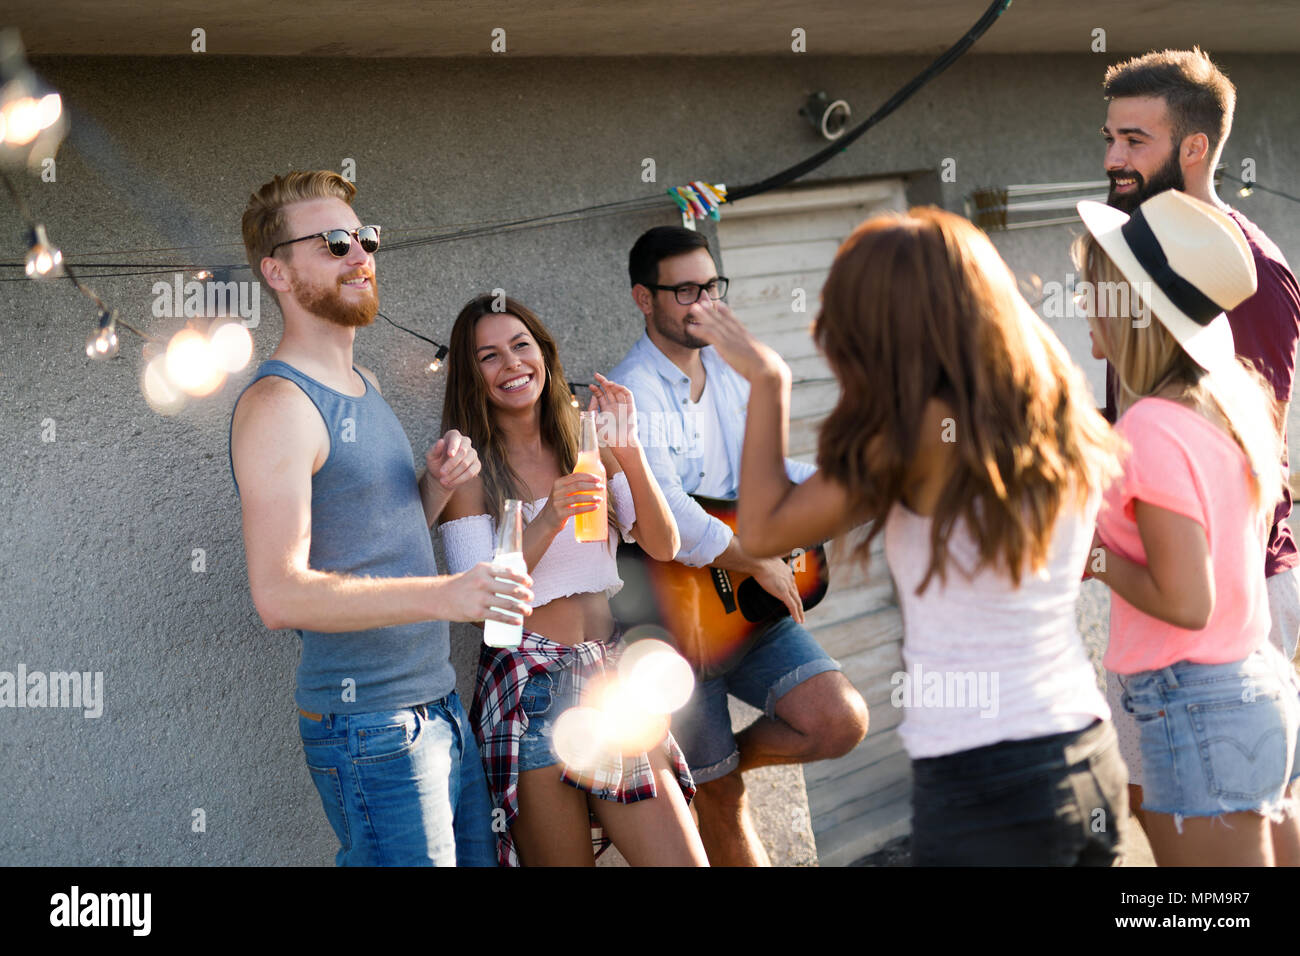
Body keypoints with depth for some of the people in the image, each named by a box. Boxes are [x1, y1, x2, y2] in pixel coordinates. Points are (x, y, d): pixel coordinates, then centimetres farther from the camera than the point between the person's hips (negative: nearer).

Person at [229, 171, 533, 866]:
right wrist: (440, 595, -31)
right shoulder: (277, 403, -13)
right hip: (369, 727, -9)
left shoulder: (363, 386, 16)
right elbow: (279, 593, -22)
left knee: (478, 859, 14)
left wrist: (436, 486, 3)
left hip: (439, 704, 9)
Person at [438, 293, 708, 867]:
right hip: (531, 686, -4)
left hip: (613, 676, 4)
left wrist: (629, 453, -13)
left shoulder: (585, 446, 10)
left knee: (683, 861, -2)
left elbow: (663, 546, 2)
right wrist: (548, 522, -24)